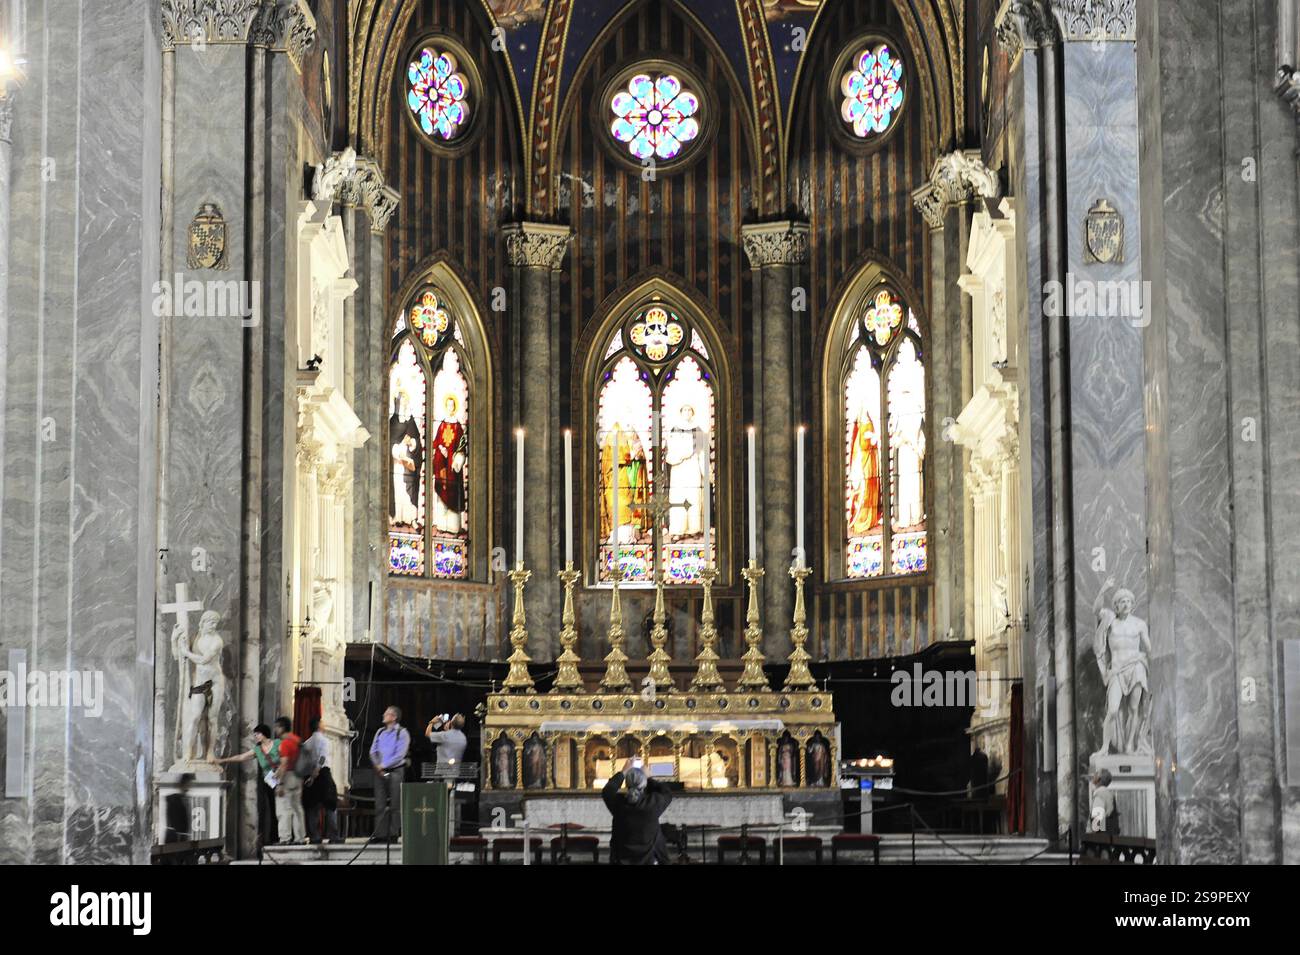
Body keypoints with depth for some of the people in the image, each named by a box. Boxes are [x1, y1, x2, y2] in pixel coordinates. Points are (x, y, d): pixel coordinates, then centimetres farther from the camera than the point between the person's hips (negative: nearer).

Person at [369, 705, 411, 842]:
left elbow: (400, 755, -11)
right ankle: (380, 834, 4)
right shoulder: (380, 732, 14)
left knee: (395, 804, -3)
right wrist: (377, 765, -6)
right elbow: (373, 751, 11)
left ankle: (394, 834, 0)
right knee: (380, 804, 2)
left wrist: (384, 765, -13)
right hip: (380, 772, 5)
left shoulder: (402, 733, -3)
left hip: (395, 771, -5)